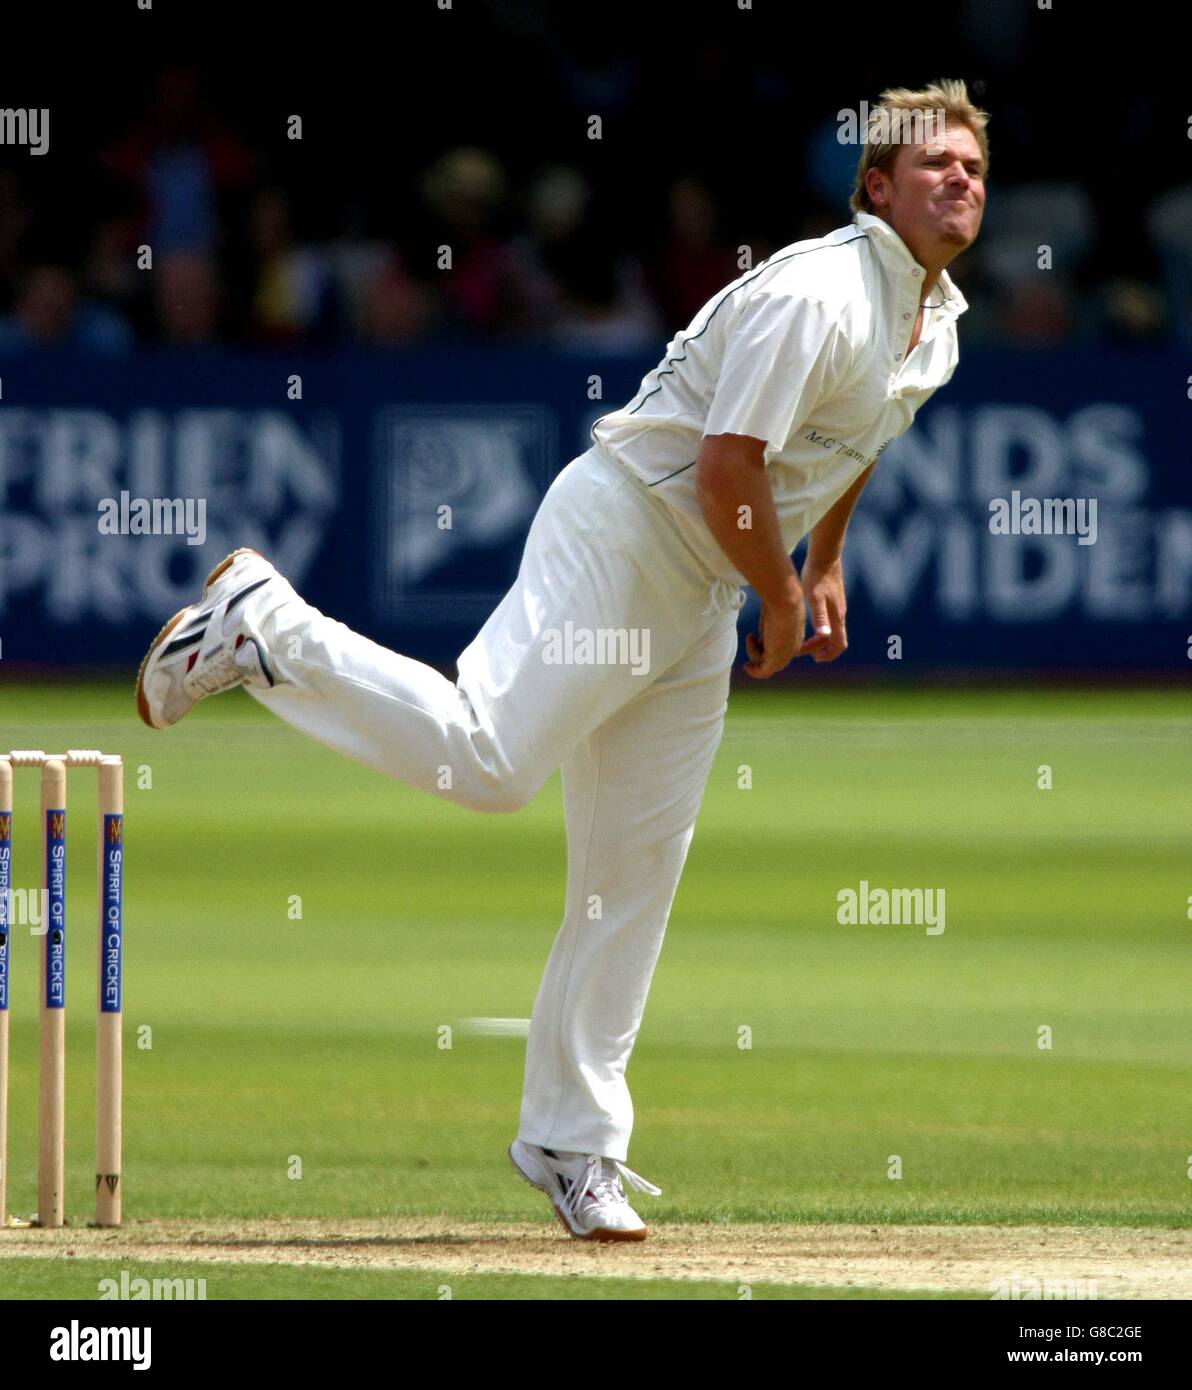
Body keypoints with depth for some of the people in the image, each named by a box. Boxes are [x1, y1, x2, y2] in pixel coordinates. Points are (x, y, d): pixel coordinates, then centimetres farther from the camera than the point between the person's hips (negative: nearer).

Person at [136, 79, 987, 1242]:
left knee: (637, 874, 7)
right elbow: (727, 470, -23)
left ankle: (574, 1144, 12)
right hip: (623, 533, -9)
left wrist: (825, 567, 22)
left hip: (702, 604, 9)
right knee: (482, 758, -26)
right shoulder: (818, 297, -19)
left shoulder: (936, 326, 11)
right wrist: (781, 605, -10)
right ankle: (263, 627, -10)